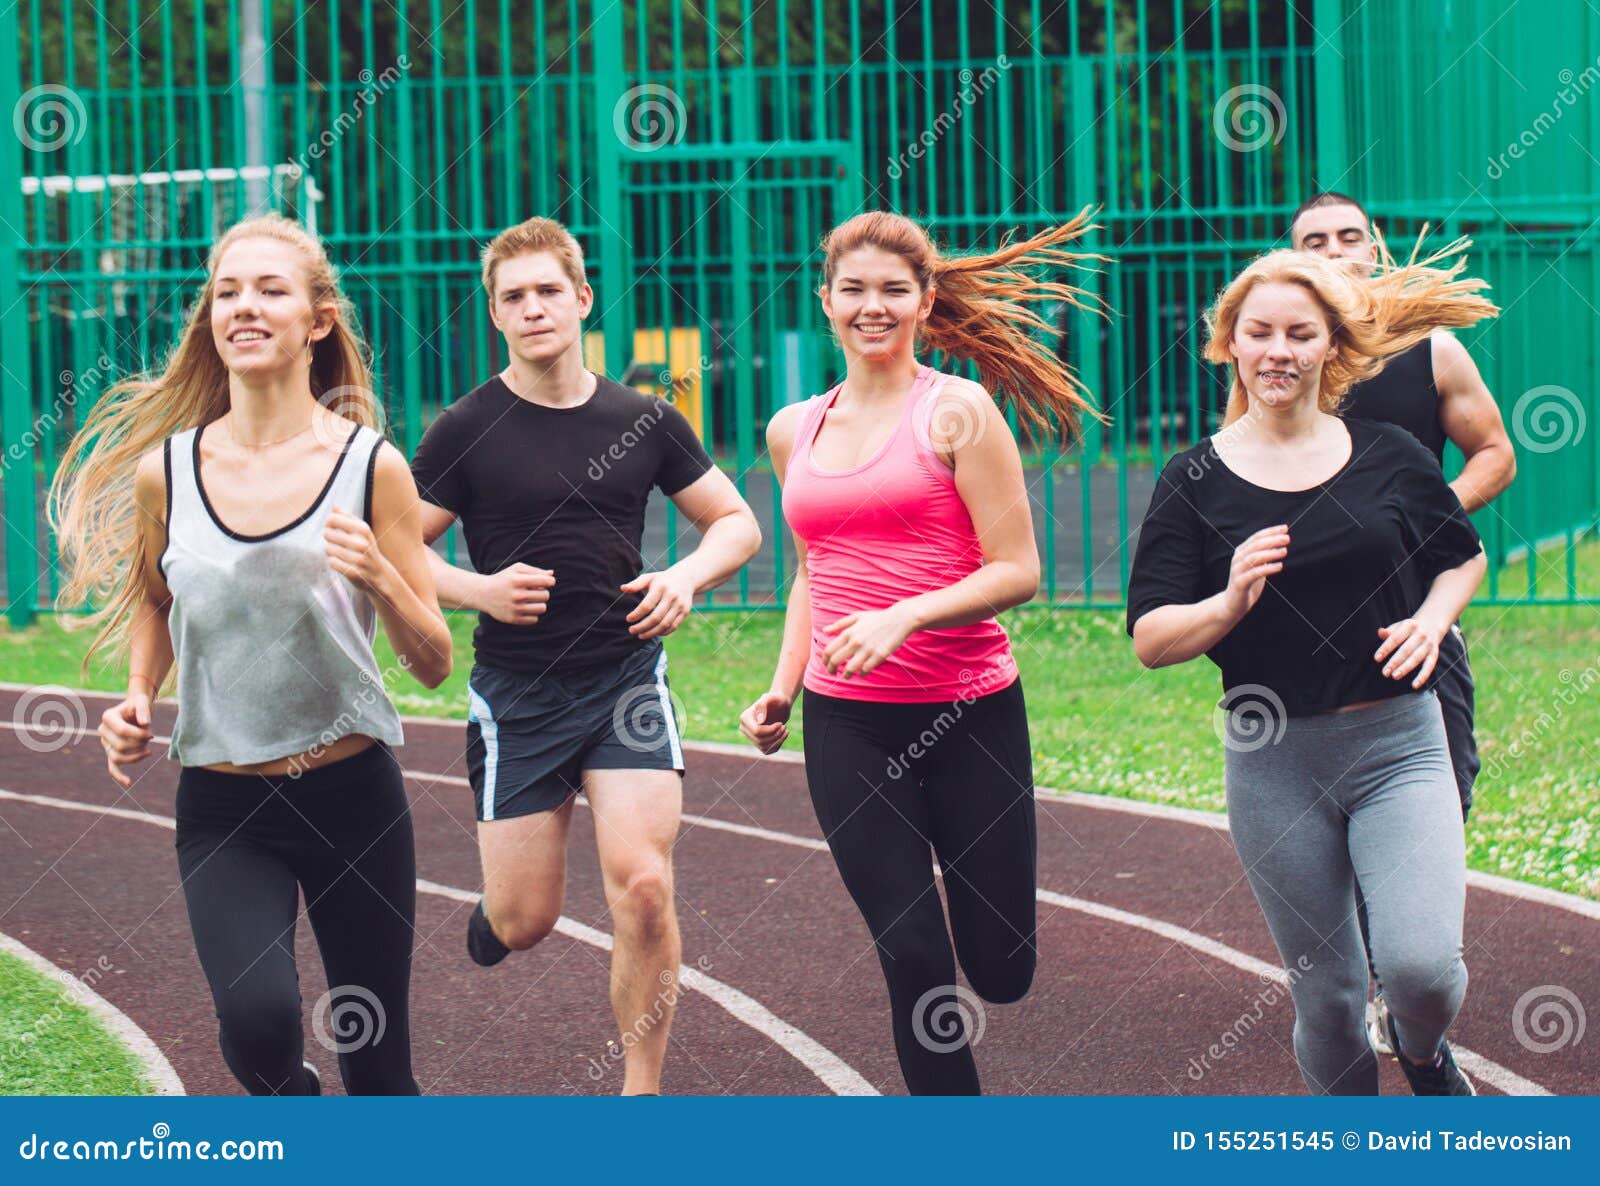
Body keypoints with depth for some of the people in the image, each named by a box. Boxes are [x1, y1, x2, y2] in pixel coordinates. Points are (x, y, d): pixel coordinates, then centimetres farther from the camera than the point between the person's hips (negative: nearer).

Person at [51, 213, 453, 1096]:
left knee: (377, 1069, 5)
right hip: (222, 808, 0)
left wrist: (382, 579, -20)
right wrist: (137, 696, 2)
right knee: (256, 1022, -23)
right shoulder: (163, 472, -1)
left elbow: (433, 664, -1)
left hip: (352, 791, 0)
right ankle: (290, 1095, 12)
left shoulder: (371, 467, -5)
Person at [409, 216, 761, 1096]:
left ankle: (640, 1094, -2)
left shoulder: (644, 421, 4)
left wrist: (687, 577, -5)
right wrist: (478, 589, -17)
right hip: (516, 693, -1)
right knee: (525, 920, 0)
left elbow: (736, 521, 14)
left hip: (626, 679, 1)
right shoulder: (466, 430, -3)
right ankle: (490, 913, 40)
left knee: (642, 885, -15)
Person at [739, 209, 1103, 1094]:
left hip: (970, 714, -3)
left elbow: (1017, 570, -9)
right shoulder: (794, 431, 10)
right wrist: (783, 688, 11)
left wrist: (906, 615, -22)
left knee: (1001, 969, 4)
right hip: (846, 724, 3)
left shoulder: (958, 411, -5)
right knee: (913, 962, -2)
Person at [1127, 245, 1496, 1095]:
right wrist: (1229, 603, -22)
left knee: (1421, 966, -17)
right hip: (1273, 763, 0)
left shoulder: (1388, 458, 3)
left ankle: (1424, 1055, 19)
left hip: (1398, 746, 0)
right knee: (1326, 995, 7)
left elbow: (1464, 555, 19)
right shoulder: (1195, 481, -1)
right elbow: (1150, 639, -4)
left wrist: (1431, 619, 0)